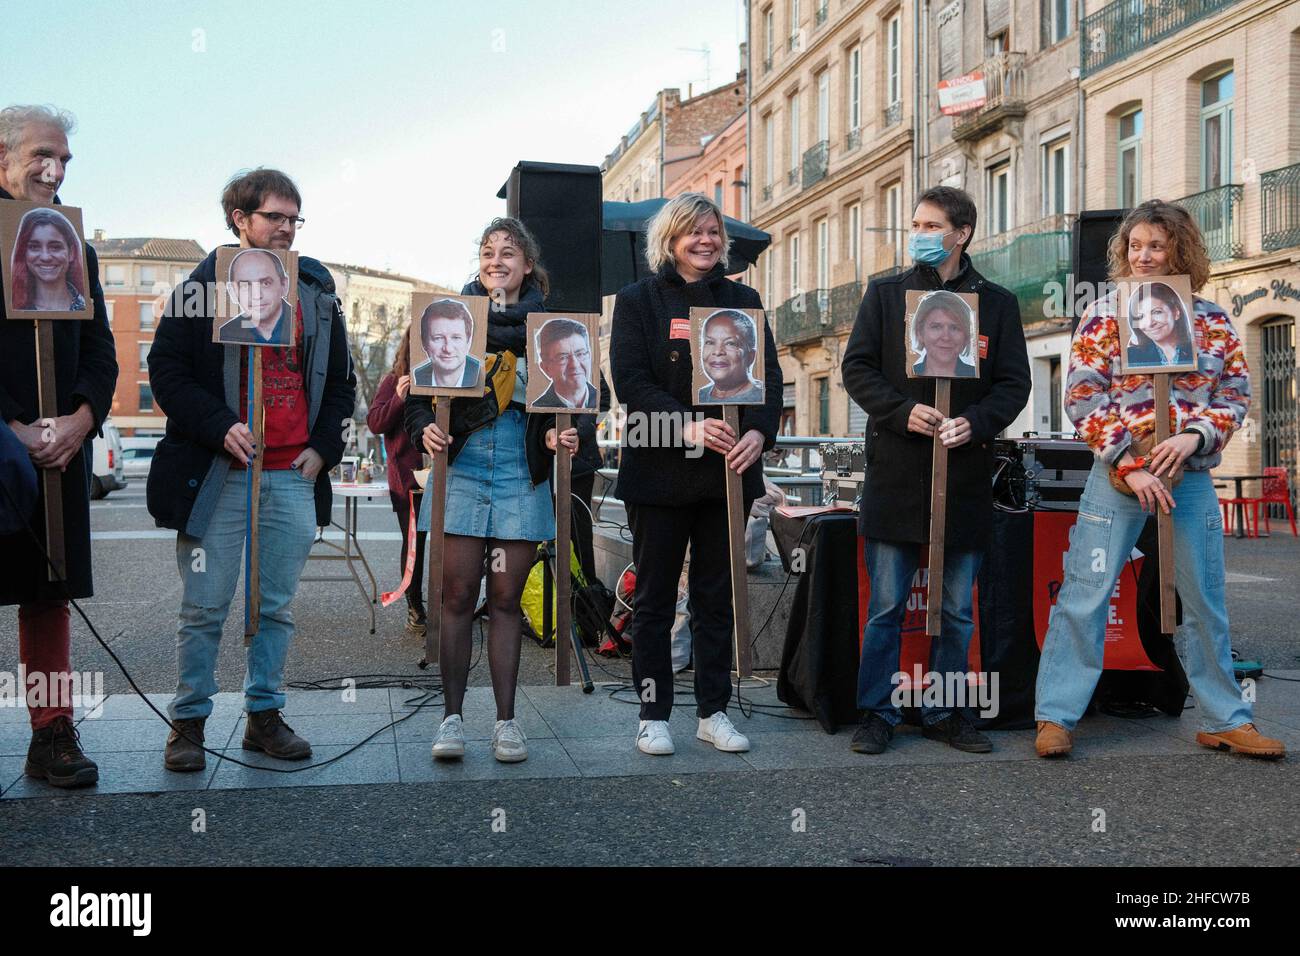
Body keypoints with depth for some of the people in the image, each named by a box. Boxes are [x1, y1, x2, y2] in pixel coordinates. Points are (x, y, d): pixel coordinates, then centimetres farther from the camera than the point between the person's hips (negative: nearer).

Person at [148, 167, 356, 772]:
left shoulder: (316, 292, 13)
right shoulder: (204, 286, 1)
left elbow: (340, 379, 18)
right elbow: (167, 371, -3)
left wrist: (323, 446, 5)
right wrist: (220, 428, -15)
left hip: (295, 476, 4)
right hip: (218, 473, -3)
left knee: (277, 606, 9)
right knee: (205, 607, 0)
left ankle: (265, 716, 20)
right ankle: (188, 723, 13)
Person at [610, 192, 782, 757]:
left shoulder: (743, 301, 12)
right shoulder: (638, 300, 2)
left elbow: (767, 376, 4)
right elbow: (629, 380, -9)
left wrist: (758, 433, -15)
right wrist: (687, 425, -23)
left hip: (728, 471, 3)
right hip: (659, 471, -3)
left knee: (717, 597, 8)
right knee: (654, 598, 4)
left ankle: (714, 711, 18)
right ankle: (653, 715, 14)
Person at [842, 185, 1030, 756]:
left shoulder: (996, 303, 8)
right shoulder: (885, 294, 7)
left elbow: (1014, 383, 5)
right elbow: (858, 369, 1)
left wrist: (976, 422, -15)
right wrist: (903, 412, -15)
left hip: (964, 474, 1)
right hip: (895, 470, -1)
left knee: (956, 611, 9)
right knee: (886, 607, 3)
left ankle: (944, 712, 22)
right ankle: (877, 713, 14)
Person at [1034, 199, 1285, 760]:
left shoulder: (1212, 320, 6)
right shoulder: (1105, 315, -1)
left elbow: (1236, 396, 8)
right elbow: (1082, 400, -6)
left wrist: (1194, 436, -12)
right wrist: (1130, 467, -13)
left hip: (1190, 477, 3)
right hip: (1119, 476, -2)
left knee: (1205, 602, 10)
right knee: (1084, 597, -2)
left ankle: (1225, 720, 23)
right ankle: (1056, 716, 7)